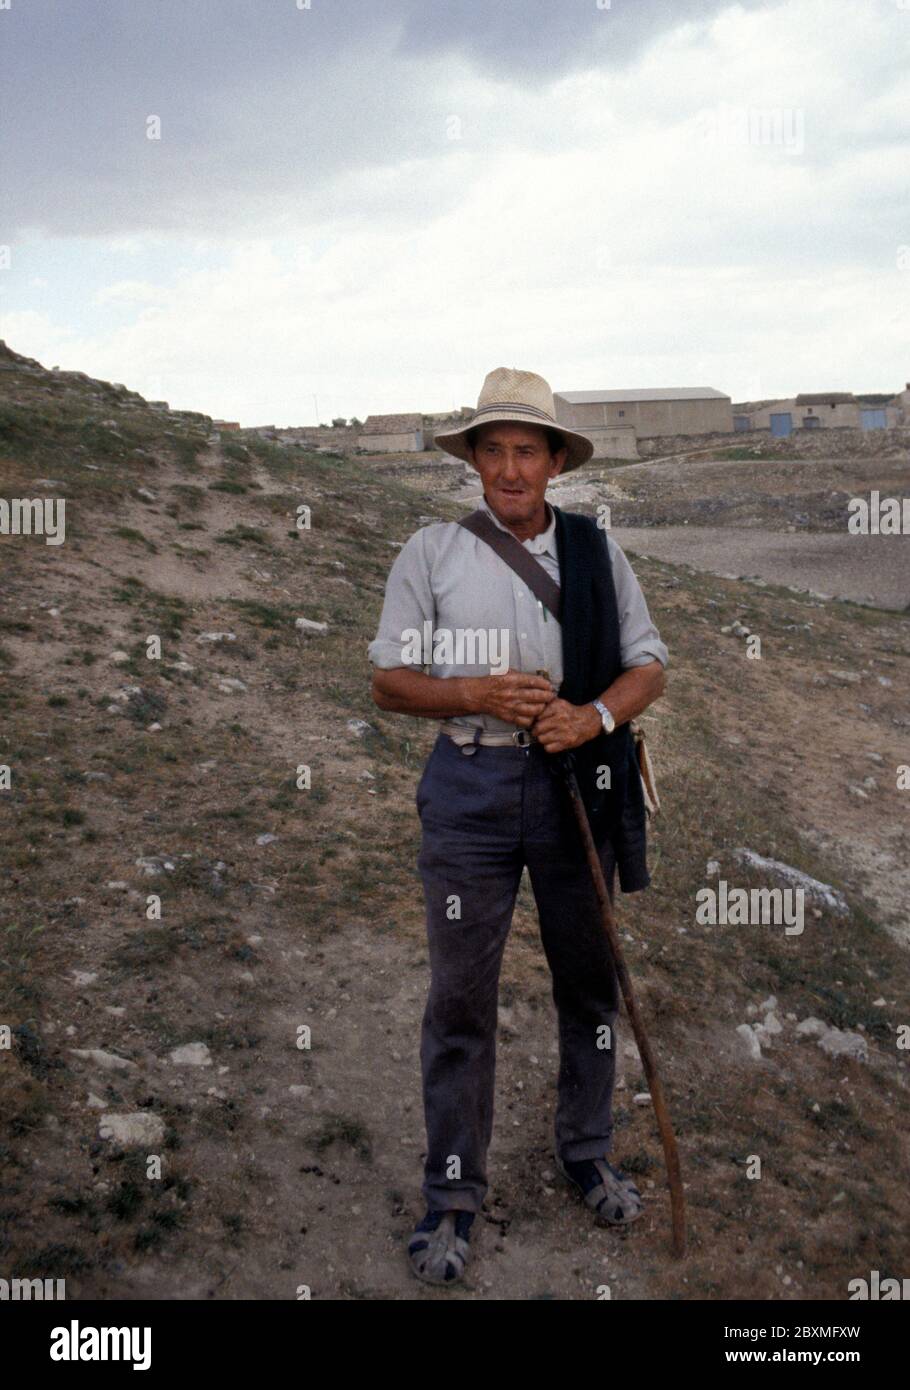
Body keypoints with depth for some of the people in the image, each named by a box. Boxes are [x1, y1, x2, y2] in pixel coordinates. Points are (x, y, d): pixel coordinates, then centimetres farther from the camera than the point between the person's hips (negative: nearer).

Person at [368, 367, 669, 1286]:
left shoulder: (595, 552, 4)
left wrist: (595, 715, -15)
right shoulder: (431, 552, -1)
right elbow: (388, 681, -2)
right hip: (470, 787, -2)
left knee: (590, 982, 14)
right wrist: (479, 696, -19)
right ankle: (451, 1197, 19)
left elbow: (648, 666, 6)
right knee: (460, 997, 3)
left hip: (577, 781, 2)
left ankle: (587, 1156, 35)